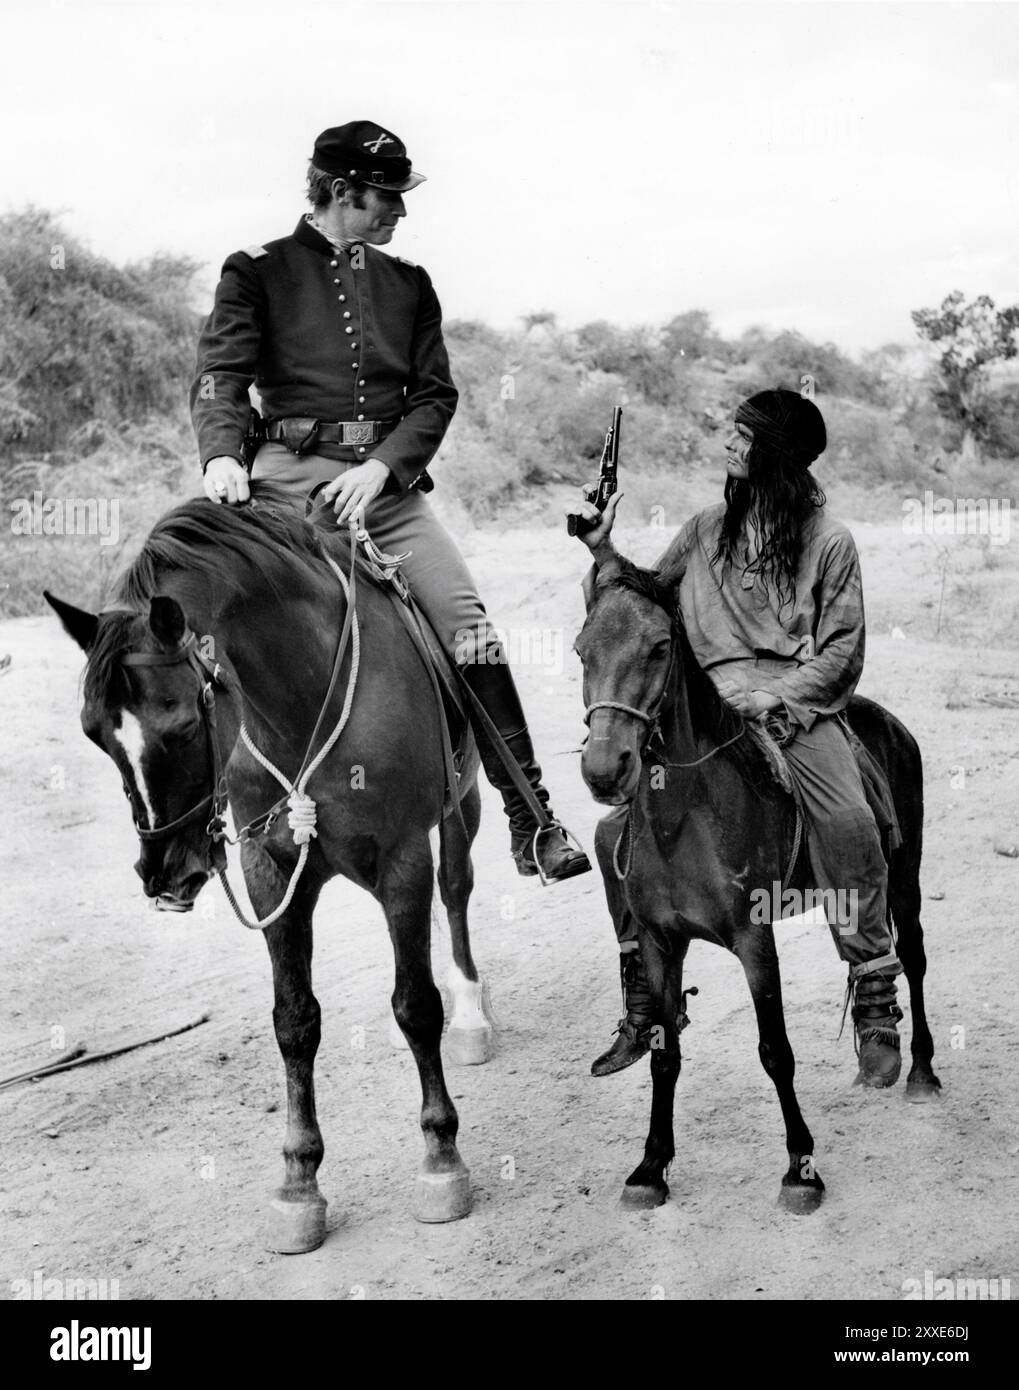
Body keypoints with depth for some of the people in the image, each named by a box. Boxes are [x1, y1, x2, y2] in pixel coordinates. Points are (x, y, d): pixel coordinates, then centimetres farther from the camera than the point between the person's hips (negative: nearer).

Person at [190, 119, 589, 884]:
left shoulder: (408, 284, 17)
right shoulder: (257, 272, 7)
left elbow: (436, 396, 8)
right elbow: (220, 375, -4)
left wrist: (381, 467, -10)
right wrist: (222, 455, -25)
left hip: (388, 480, 2)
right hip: (292, 474, -2)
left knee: (470, 626, -9)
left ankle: (531, 819, -4)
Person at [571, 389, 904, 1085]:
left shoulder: (830, 540, 3)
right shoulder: (707, 529, 16)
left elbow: (843, 646, 0)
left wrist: (778, 695, -13)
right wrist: (605, 551, 6)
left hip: (801, 696, -4)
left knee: (849, 822, -27)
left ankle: (877, 1008, -9)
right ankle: (642, 1007, 5)